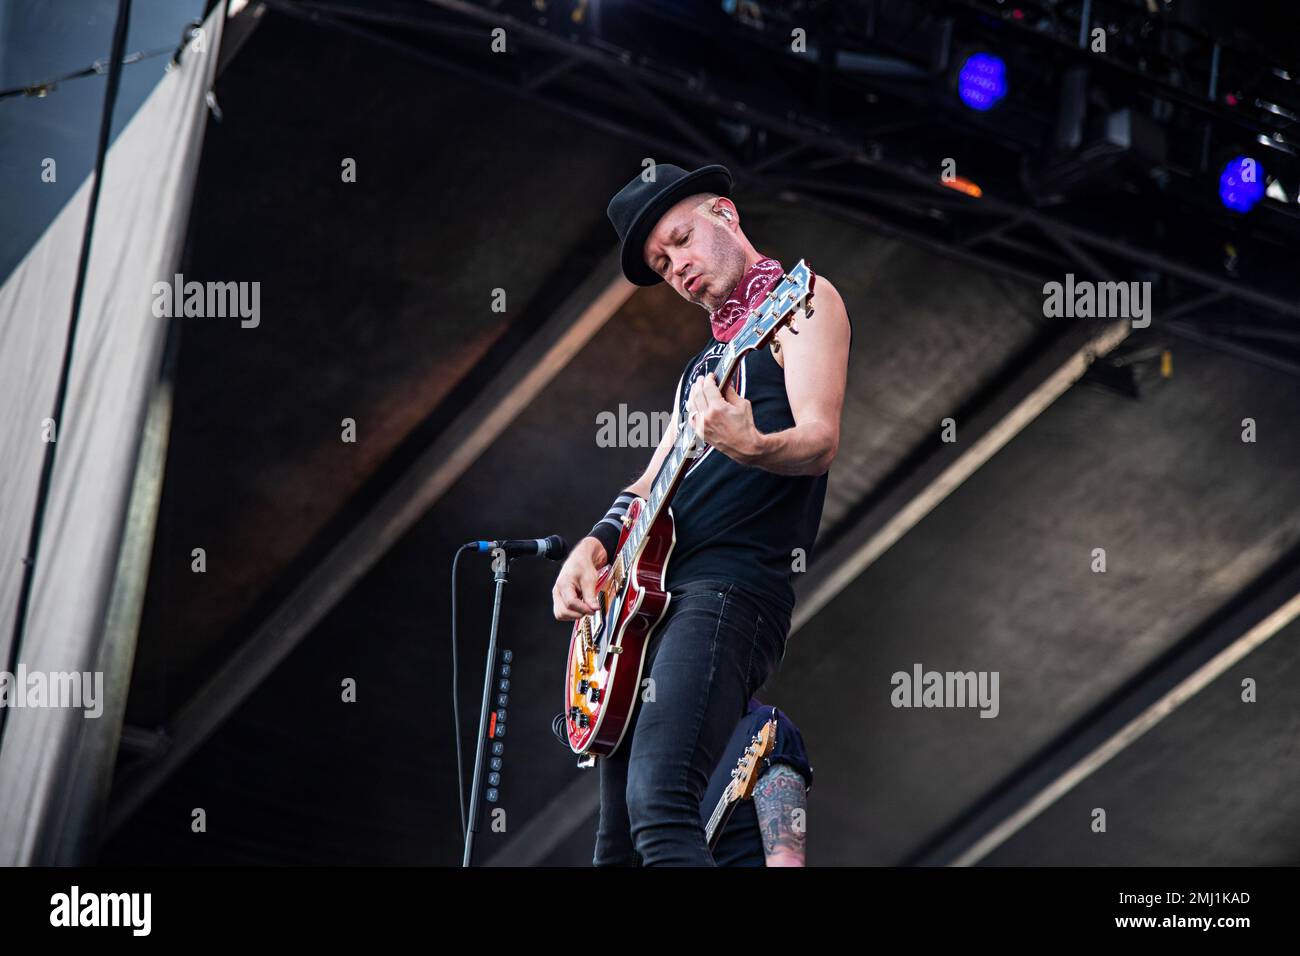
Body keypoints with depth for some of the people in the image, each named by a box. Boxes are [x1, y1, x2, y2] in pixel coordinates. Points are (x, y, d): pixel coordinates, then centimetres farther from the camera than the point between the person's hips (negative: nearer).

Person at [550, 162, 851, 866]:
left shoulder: (802, 299, 4)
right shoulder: (708, 355, 28)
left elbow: (820, 439, -12)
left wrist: (748, 446, -34)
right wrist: (598, 541, 9)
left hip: (732, 583, -9)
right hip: (648, 593, 9)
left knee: (659, 810, -27)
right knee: (617, 840, 6)